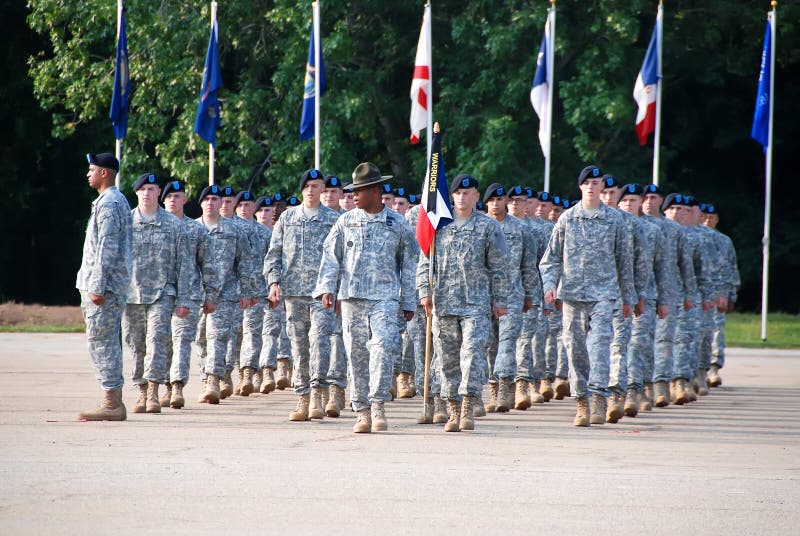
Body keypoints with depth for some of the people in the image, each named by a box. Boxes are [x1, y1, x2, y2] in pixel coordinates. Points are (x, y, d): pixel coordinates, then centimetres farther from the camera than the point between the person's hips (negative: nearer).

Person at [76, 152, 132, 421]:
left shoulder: (108, 204, -14)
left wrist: (98, 287, -21)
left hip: (103, 285, -10)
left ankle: (112, 403, -11)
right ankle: (114, 402, 12)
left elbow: (106, 248, -20)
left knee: (100, 340, -9)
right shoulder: (120, 201, 19)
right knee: (108, 342, 11)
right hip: (115, 285, 10)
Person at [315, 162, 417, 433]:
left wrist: (408, 302, 12)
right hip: (351, 297, 2)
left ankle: (378, 405, -17)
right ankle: (362, 411, 7)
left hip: (385, 297, -2)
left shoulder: (398, 224, 6)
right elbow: (331, 256, 10)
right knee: (357, 353, 2)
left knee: (382, 346, -19)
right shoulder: (346, 222, 10)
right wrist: (327, 287, -4)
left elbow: (408, 265, 12)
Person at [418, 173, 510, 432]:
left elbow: (499, 267, 6)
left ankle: (468, 408, -13)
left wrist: (499, 300, 3)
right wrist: (425, 291, 1)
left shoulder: (488, 227, 5)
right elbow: (425, 261, 12)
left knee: (473, 352, -14)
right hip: (444, 303, 3)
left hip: (477, 303, -3)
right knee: (448, 358, 5)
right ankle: (453, 411, 11)